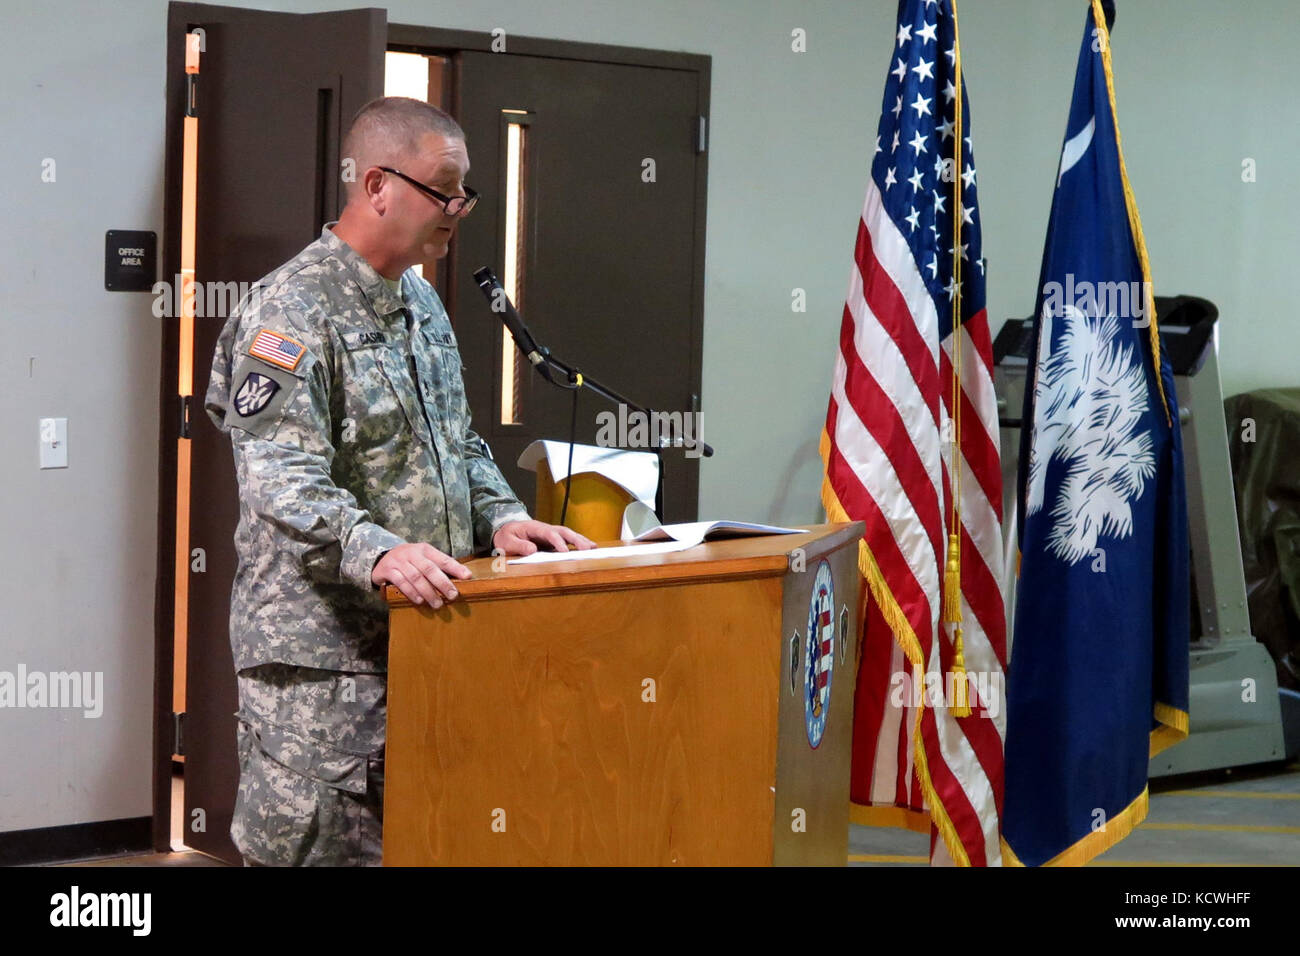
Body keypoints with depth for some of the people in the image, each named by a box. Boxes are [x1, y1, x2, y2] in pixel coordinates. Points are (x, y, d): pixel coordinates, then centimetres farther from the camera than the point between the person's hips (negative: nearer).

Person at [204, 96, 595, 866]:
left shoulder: (422, 302, 17)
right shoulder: (291, 310, -13)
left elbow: (458, 441, 25)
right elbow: (281, 478, -23)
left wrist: (500, 515, 6)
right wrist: (375, 551, -37)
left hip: (418, 631, 8)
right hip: (321, 644, -8)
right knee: (309, 841, -5)